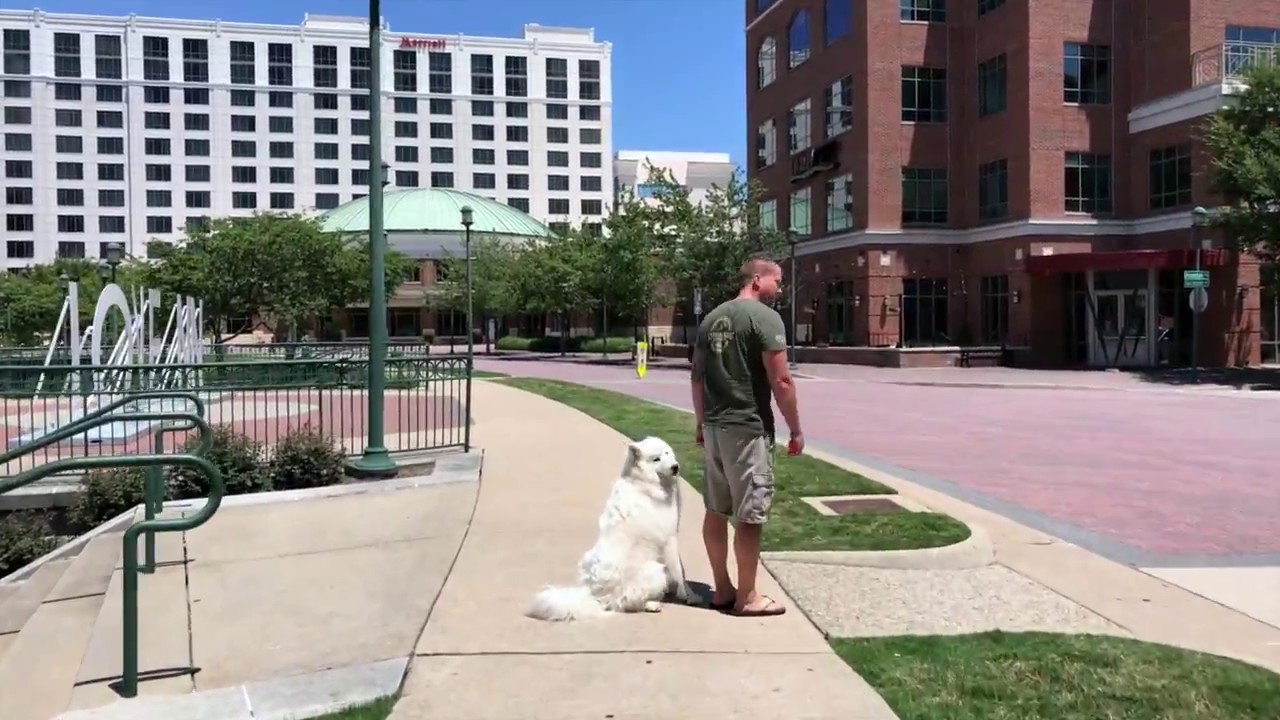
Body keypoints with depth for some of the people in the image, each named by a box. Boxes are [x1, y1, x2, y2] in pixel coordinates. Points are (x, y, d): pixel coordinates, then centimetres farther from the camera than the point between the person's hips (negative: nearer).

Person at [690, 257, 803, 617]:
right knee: (749, 514, 0)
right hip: (748, 427, -8)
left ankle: (723, 589, 23)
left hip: (714, 426, 8)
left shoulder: (710, 319, 12)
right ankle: (747, 597, 8)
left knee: (716, 509, 13)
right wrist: (795, 429, -7)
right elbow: (781, 380, -15)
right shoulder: (765, 317, -11)